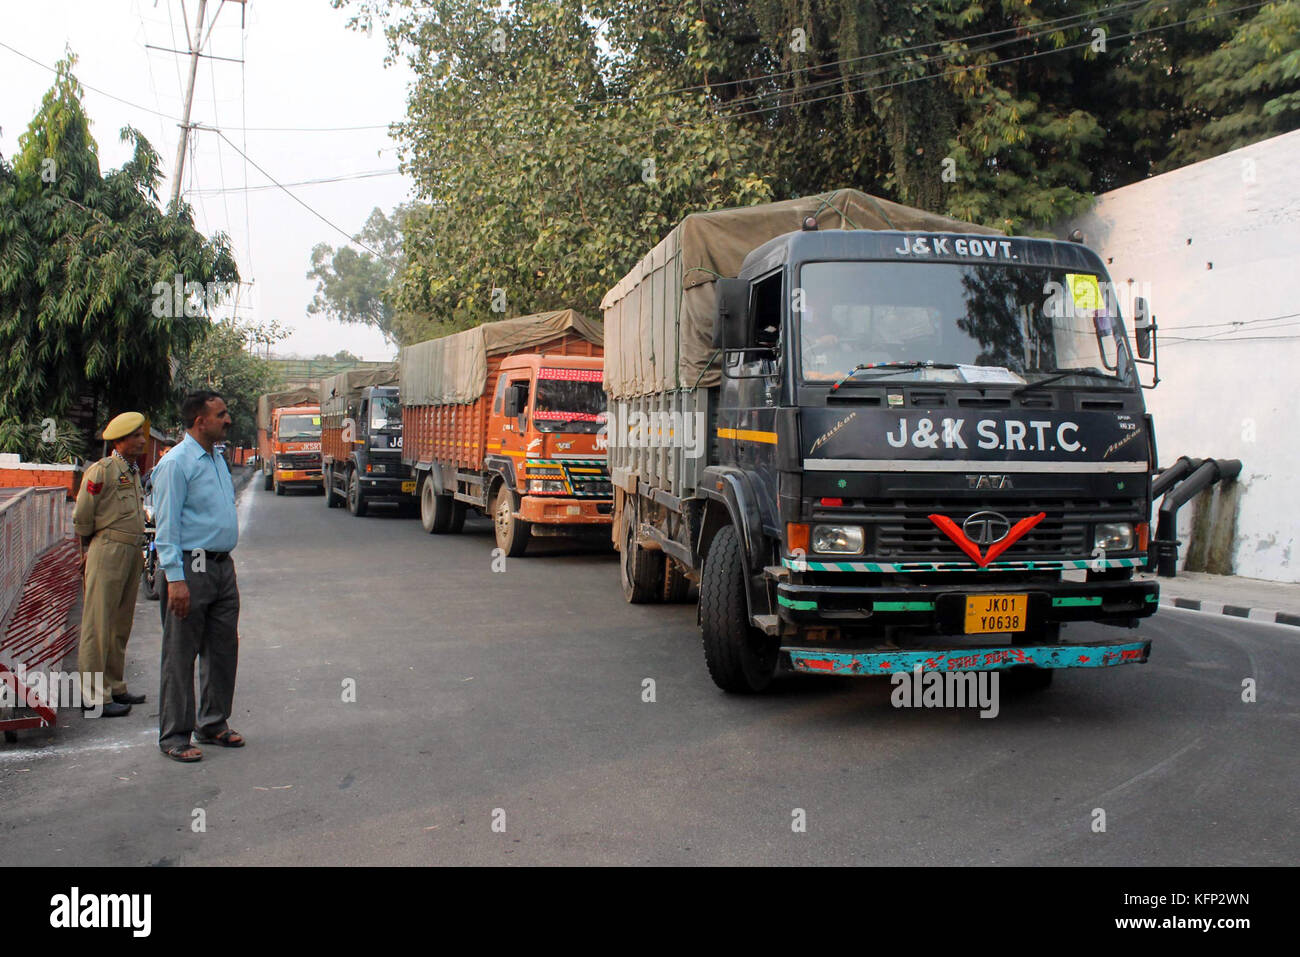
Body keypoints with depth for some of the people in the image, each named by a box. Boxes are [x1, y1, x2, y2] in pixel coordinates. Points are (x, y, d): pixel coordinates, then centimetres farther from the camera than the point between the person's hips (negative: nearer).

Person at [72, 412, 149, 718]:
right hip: (108, 551, -9)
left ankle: (116, 687, 23)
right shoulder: (102, 471, -9)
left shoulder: (133, 472, 17)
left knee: (121, 624, 14)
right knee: (99, 624, -5)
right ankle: (93, 695, -1)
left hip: (132, 552, 9)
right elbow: (81, 517, -6)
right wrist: (89, 550, 3)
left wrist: (139, 552, 16)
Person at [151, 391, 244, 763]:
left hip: (223, 567, 8)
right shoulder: (176, 463, -12)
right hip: (190, 568, -8)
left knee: (223, 649, 13)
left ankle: (213, 725, 25)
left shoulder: (218, 459, 15)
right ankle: (174, 736, 8)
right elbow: (166, 526, -15)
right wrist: (175, 578, -20)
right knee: (180, 656, -1)